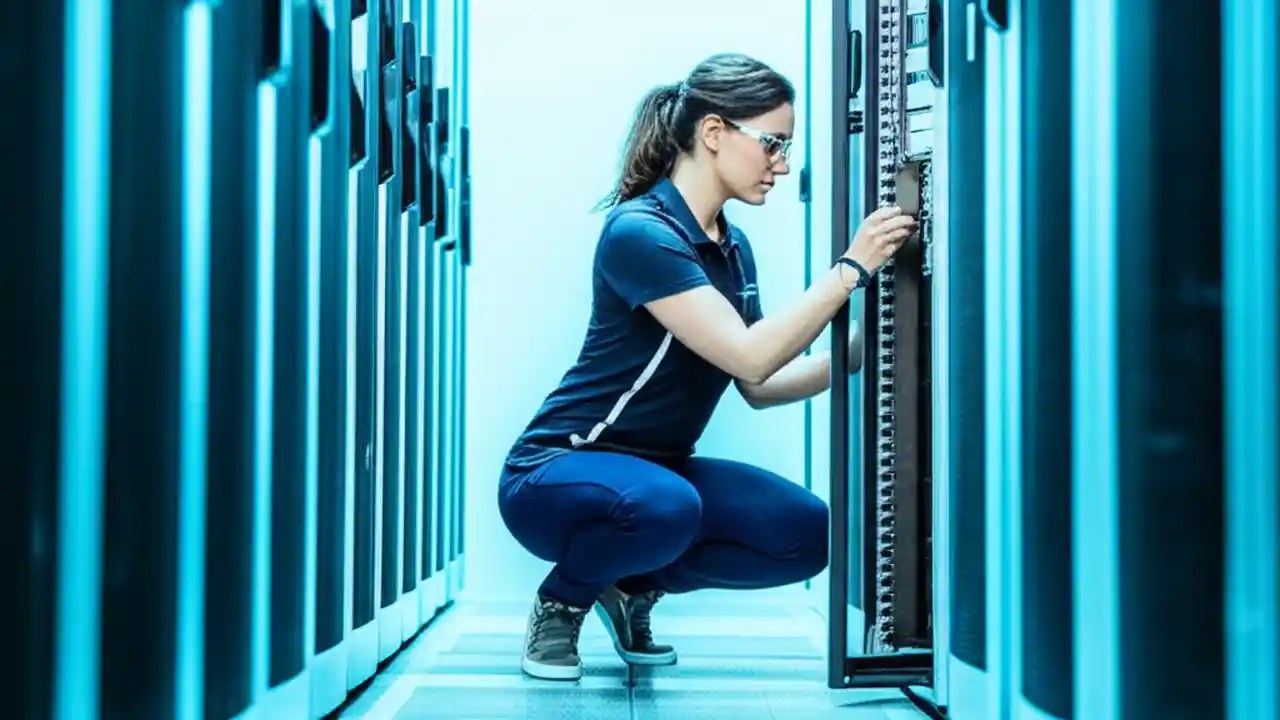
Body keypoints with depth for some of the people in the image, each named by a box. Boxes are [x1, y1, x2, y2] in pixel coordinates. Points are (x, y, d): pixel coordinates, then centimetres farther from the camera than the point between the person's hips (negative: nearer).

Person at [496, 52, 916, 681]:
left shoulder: (732, 248, 8)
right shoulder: (639, 232, -20)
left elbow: (761, 385, 10)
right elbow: (748, 355, -26)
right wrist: (851, 268, -23)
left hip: (657, 470, 8)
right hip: (555, 473, -8)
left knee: (804, 532, -13)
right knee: (663, 506, -40)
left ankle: (634, 585, 9)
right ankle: (560, 601, -7)